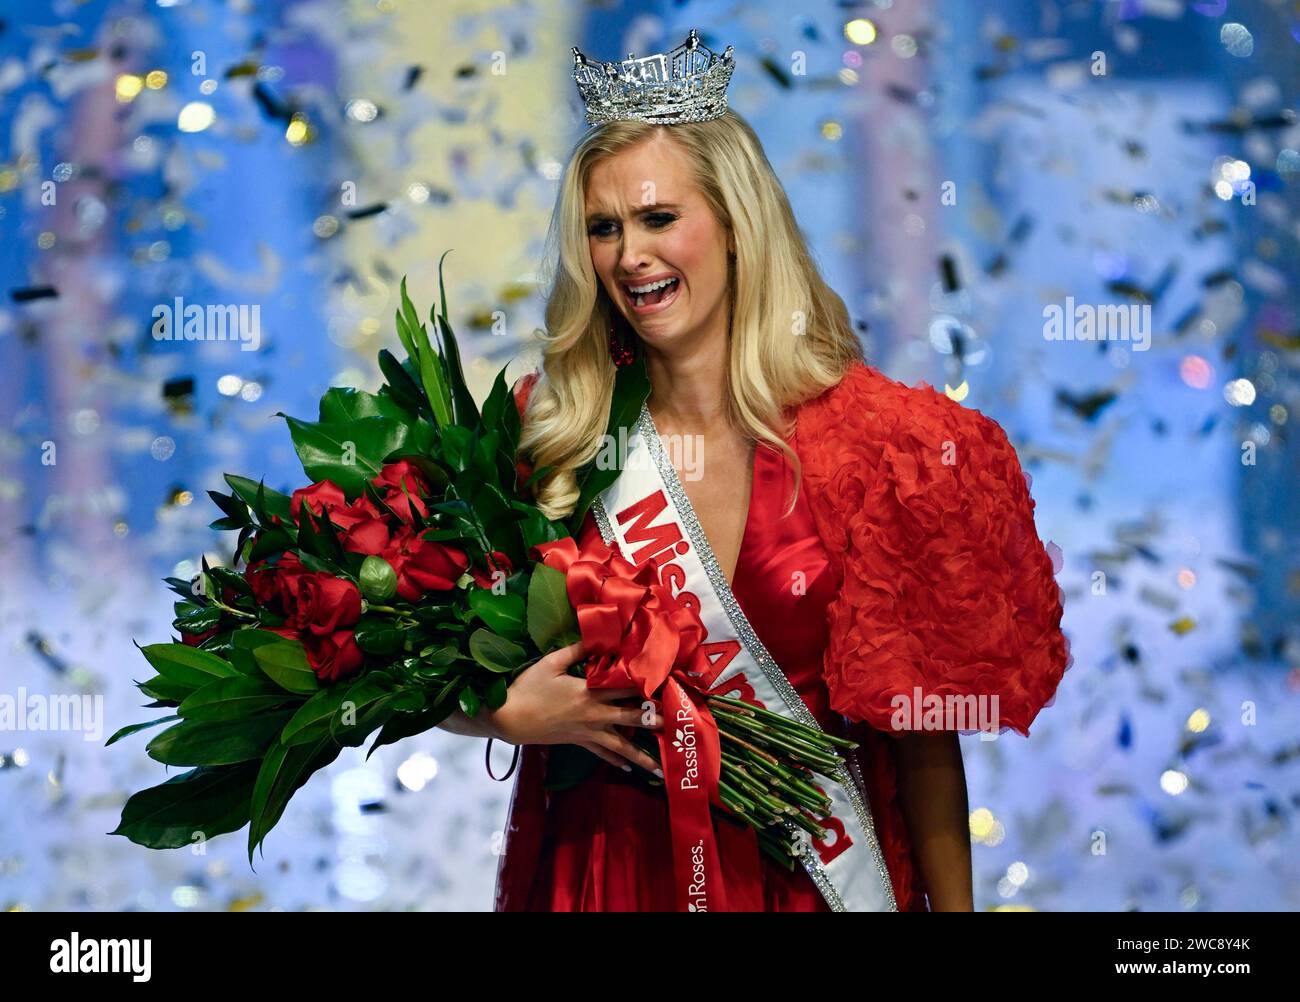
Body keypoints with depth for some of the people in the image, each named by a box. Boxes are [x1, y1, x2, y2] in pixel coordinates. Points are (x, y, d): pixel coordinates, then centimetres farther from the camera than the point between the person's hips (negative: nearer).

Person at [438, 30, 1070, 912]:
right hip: (604, 863, 1)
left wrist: (953, 904, -8)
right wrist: (512, 715, -18)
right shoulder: (548, 429, -5)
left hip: (809, 870, -1)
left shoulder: (868, 436, -8)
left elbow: (922, 718, -5)